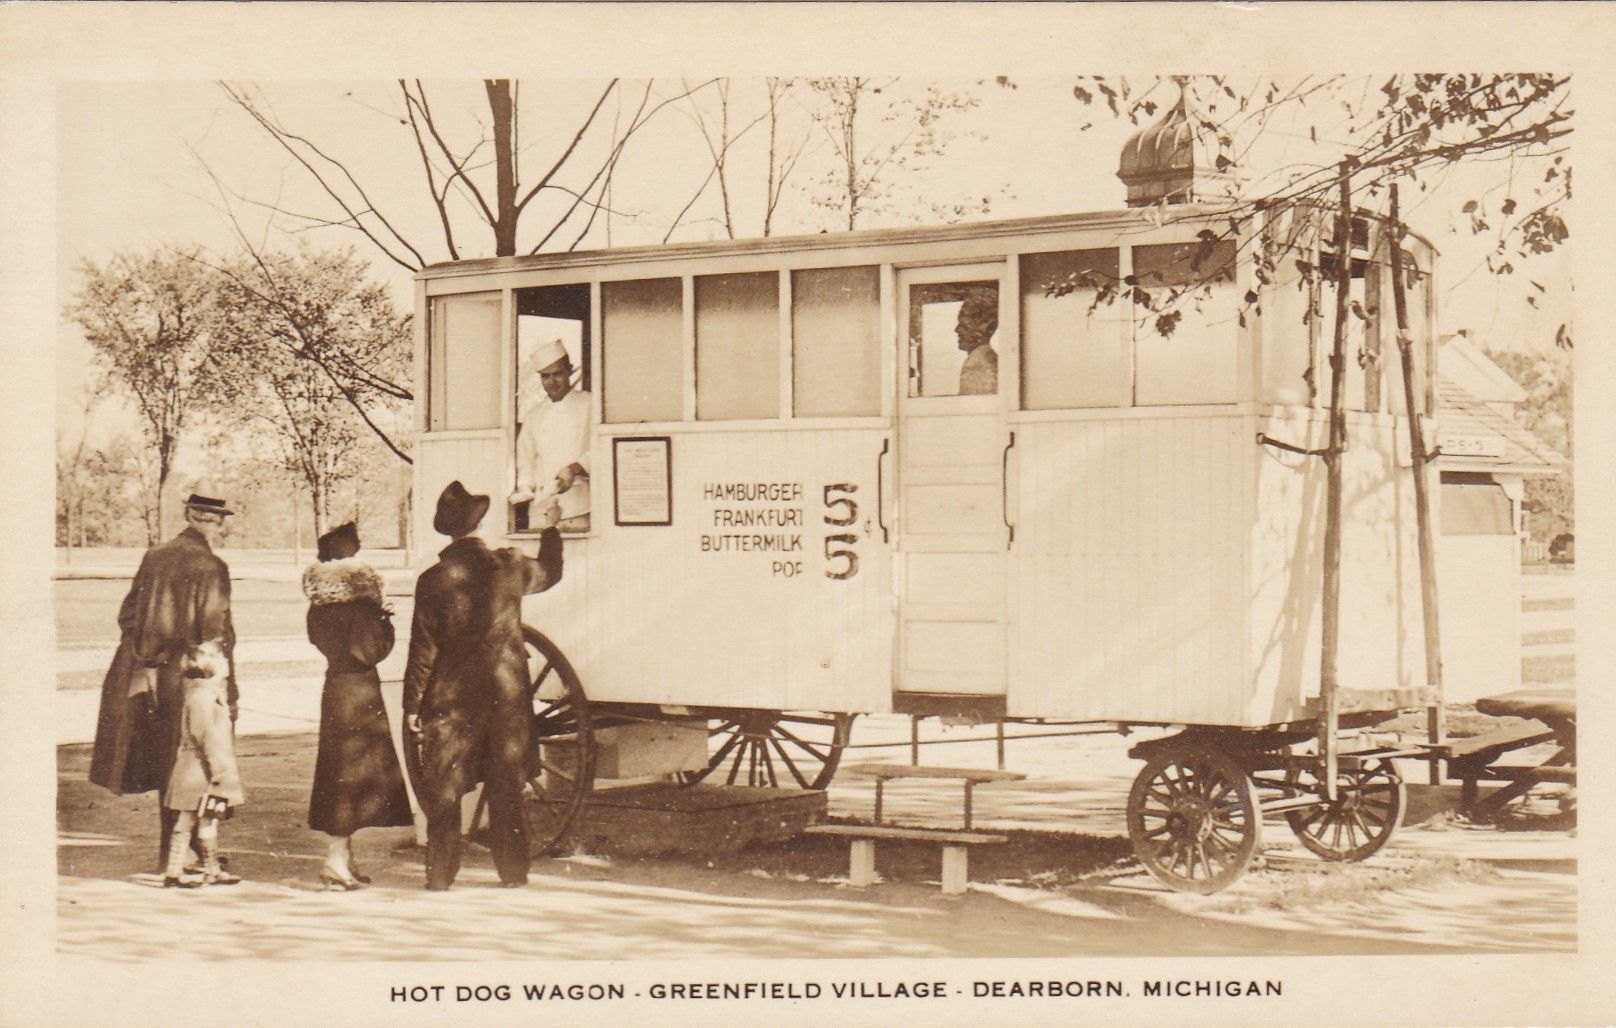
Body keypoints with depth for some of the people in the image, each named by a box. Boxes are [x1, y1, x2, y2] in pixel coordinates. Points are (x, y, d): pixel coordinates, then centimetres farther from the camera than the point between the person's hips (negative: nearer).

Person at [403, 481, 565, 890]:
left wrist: (412, 704, -2)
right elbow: (549, 573, 19)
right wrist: (550, 530, 35)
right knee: (506, 787, 10)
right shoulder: (509, 567, -4)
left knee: (442, 791, 7)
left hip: (451, 697, -2)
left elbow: (423, 650, -8)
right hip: (507, 692, 2)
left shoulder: (433, 580, -10)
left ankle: (441, 873, 7)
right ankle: (512, 871, 14)